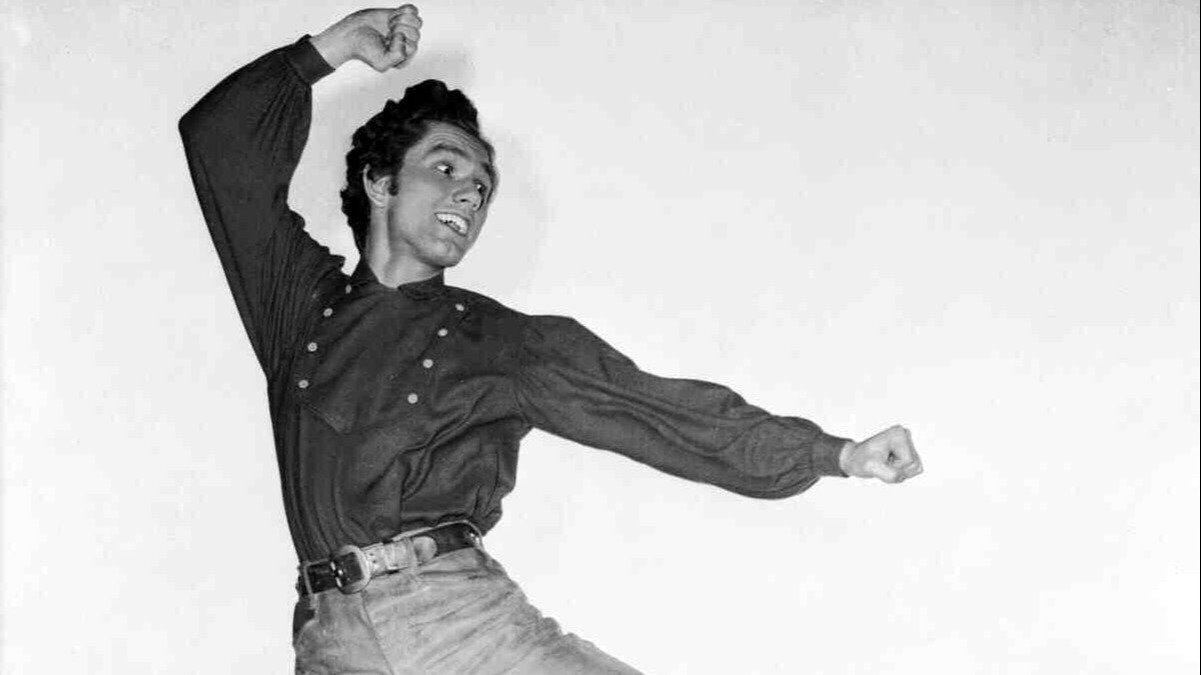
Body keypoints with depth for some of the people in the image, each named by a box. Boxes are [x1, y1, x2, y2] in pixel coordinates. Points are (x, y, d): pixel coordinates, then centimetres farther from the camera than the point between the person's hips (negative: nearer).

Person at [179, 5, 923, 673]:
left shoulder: (506, 342, 16)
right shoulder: (300, 294, 18)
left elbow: (652, 408, 11)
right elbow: (221, 137, 17)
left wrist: (832, 452, 5)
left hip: (464, 611, 0)